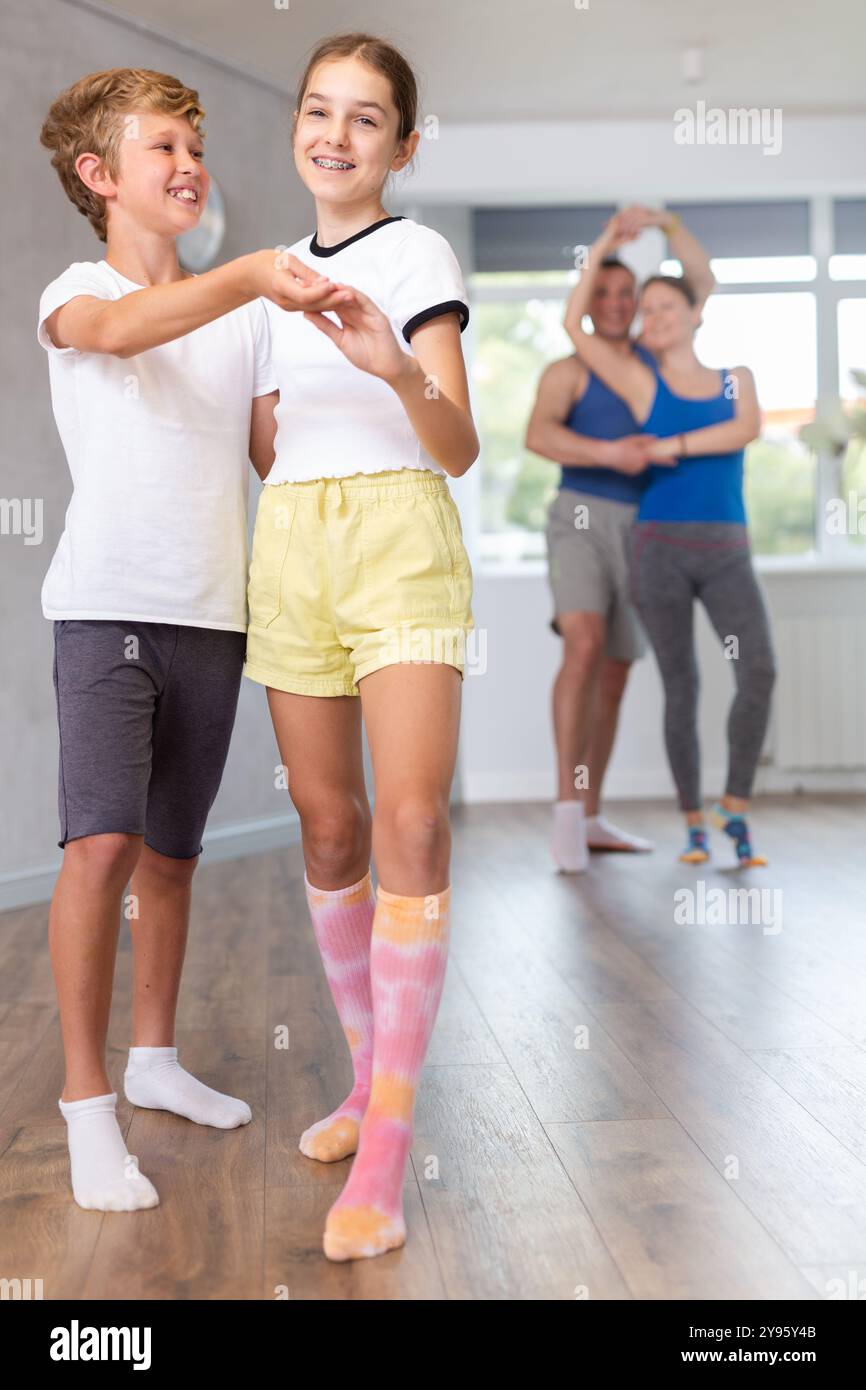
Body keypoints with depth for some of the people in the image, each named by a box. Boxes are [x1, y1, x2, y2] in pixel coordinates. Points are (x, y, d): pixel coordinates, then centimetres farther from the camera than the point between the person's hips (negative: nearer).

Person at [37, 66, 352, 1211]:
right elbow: (121, 329, -24)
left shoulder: (244, 317, 16)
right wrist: (252, 275, -40)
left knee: (171, 853, 12)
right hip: (108, 608, -4)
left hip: (212, 615, 5)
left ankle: (154, 1060, 28)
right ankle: (88, 1106, -6)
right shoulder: (76, 293, 1)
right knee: (102, 843, -16)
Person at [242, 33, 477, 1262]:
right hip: (290, 544, 6)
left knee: (412, 823, -16)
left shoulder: (417, 253, 0)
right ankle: (372, 1075, 22)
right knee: (329, 828, 6)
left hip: (400, 533, -6)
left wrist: (401, 372, -28)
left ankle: (385, 1152, -12)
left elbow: (460, 449, -11)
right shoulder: (285, 270, 18)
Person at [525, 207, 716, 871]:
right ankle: (567, 807, -27)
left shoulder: (654, 353, 16)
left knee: (615, 673, 6)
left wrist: (665, 222, -1)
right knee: (585, 646, -27)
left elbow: (705, 282, 12)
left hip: (643, 530, 6)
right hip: (583, 518, -5)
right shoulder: (568, 371, 1)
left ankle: (591, 820, 13)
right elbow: (539, 435, -18)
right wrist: (610, 452, -32)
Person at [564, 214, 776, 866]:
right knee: (681, 687, -1)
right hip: (661, 548, -1)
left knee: (760, 672, -17)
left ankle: (736, 806, -2)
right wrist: (603, 248, 4)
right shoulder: (641, 382, 7)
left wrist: (673, 445, -11)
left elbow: (748, 429, -7)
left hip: (727, 553, 2)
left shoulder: (737, 377, 14)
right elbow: (573, 326, -3)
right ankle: (694, 824, 12)